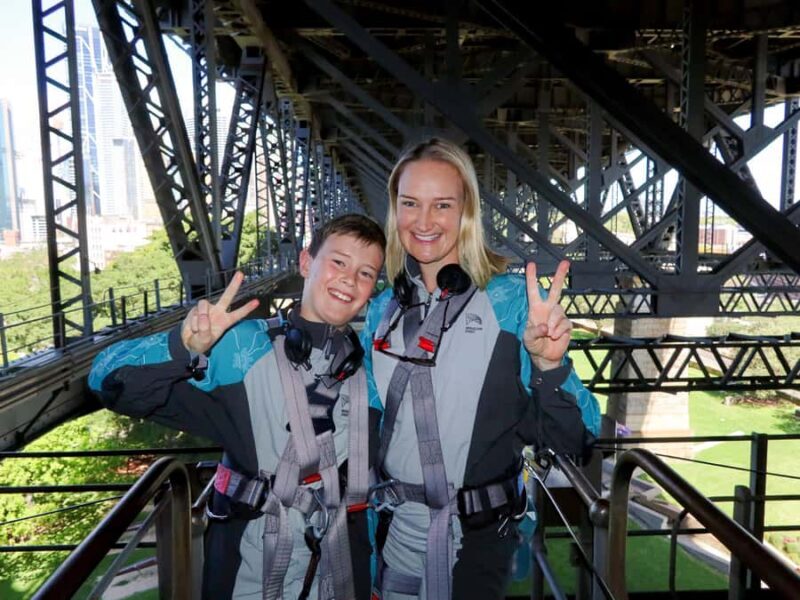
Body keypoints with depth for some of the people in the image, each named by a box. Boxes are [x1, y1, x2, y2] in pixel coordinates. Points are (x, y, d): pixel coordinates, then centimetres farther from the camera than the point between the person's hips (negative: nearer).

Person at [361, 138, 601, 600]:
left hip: (476, 540, -4)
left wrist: (549, 365, -31)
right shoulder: (383, 309, 0)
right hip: (392, 532, 4)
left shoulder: (512, 300, -14)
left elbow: (570, 438, -15)